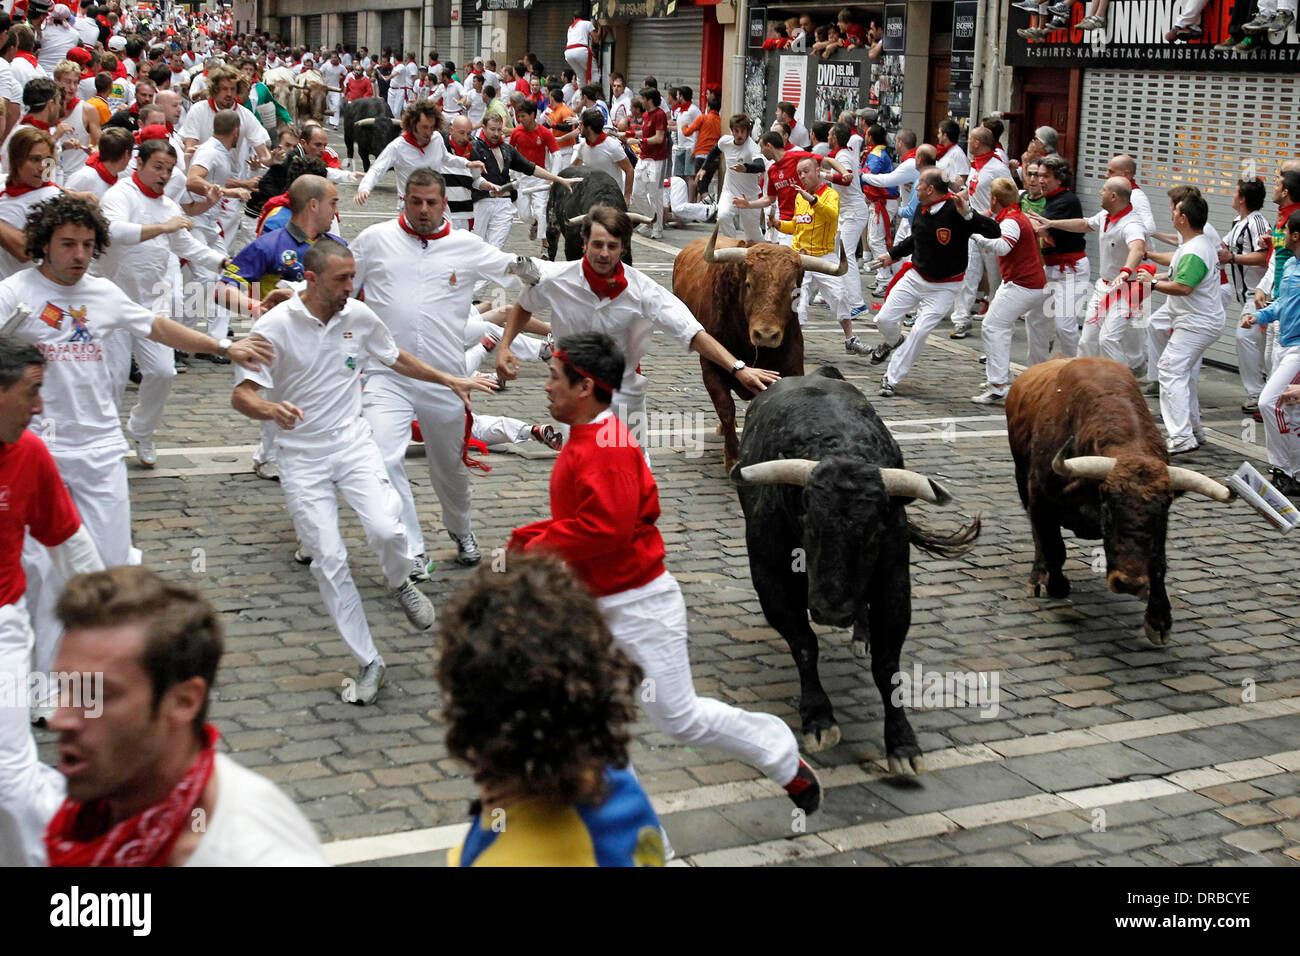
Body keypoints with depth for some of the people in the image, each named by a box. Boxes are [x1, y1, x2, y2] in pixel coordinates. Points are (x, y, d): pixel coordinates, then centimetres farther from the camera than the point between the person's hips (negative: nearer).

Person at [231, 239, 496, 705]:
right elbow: (241, 395, -15)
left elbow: (396, 357, 19)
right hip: (302, 456, -2)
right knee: (328, 561, -4)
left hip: (354, 443, 2)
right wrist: (271, 410, -37)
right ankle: (368, 662, 9)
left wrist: (449, 380, 18)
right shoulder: (274, 327, -12)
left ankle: (400, 584, 15)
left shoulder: (359, 316, 0)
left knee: (386, 530, -22)